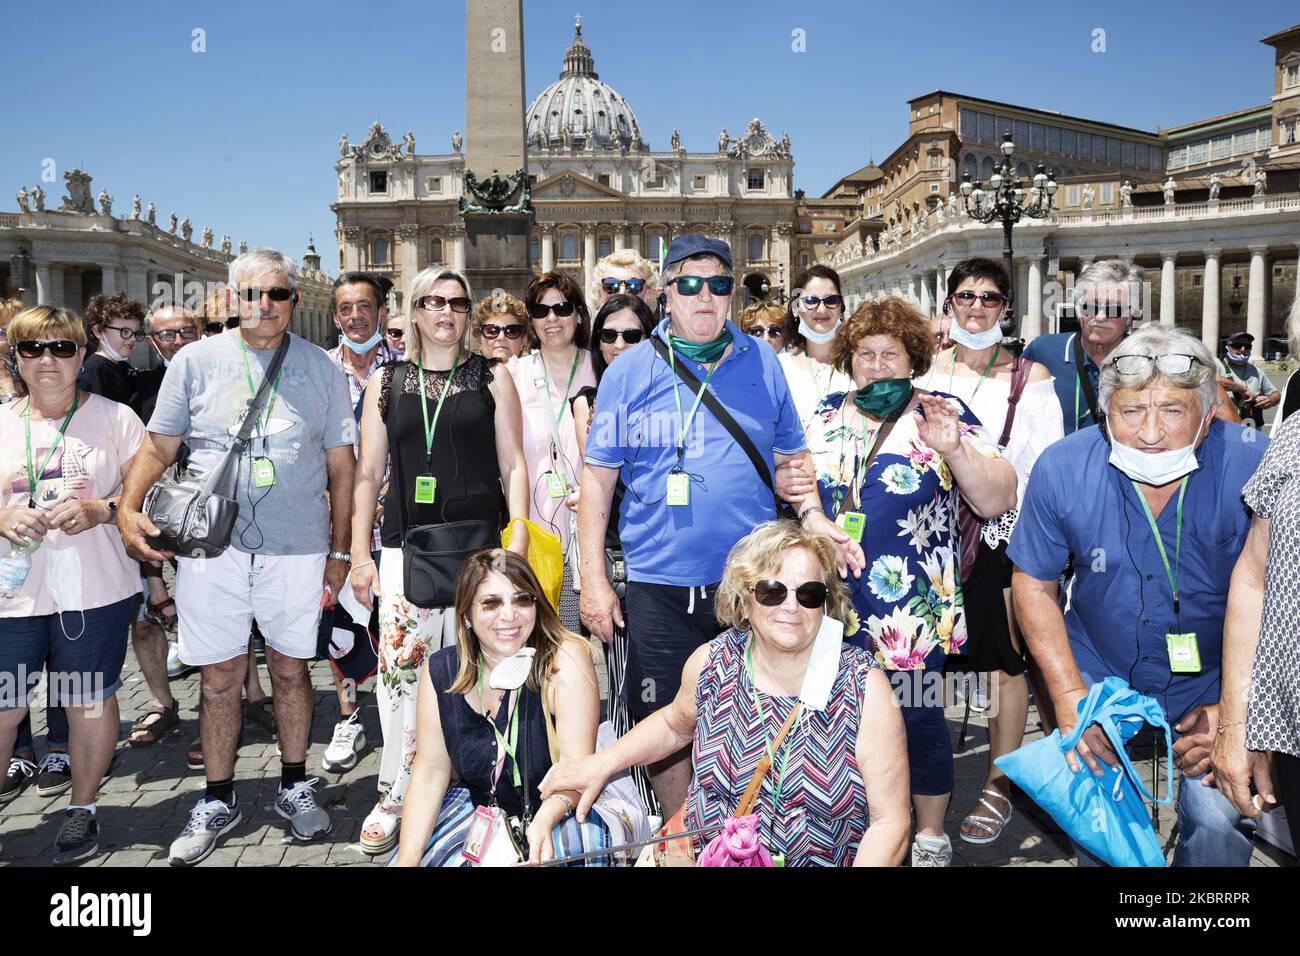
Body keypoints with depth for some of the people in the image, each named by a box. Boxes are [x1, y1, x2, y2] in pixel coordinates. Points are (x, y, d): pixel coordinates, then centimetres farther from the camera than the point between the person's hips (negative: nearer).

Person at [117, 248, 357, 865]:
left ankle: (294, 786, 28)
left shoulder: (321, 369, 5)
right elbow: (159, 447, 8)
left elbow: (342, 466, 7)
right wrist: (128, 507, -10)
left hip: (297, 547, 0)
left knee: (290, 669, 10)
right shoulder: (196, 361, 4)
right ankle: (218, 800, 23)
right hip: (212, 545, 0)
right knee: (220, 676, 6)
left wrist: (339, 552, 4)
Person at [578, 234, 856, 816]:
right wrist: (593, 580, -5)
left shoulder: (763, 363, 5)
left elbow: (793, 457, 14)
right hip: (659, 585, -1)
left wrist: (818, 522, -4)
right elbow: (598, 478, -1)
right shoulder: (630, 371, -1)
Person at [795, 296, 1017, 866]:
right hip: (835, 599, 4)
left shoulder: (943, 414, -5)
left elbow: (998, 500, -11)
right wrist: (814, 519, -5)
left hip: (913, 605, -3)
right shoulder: (827, 413, 8)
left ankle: (931, 835, 27)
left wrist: (953, 446, -26)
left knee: (916, 717, 5)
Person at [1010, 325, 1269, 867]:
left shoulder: (1257, 467, -22)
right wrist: (1070, 698, -11)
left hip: (1217, 681, -1)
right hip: (1100, 675, 1)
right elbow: (1034, 584, -6)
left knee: (1220, 824, -5)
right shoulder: (1061, 469, -17)